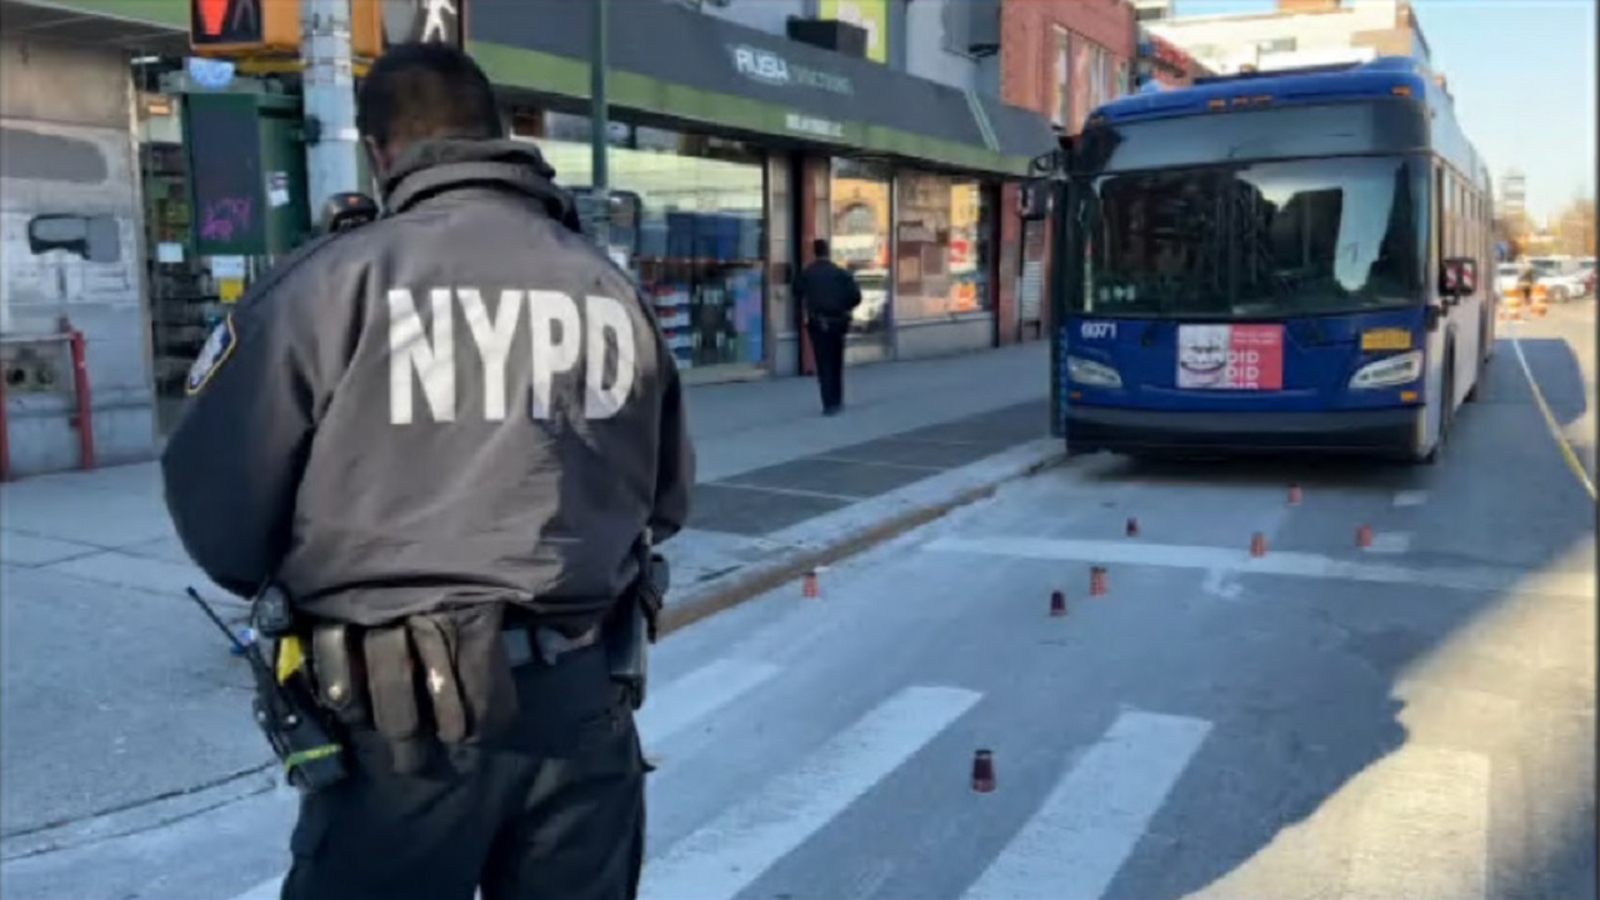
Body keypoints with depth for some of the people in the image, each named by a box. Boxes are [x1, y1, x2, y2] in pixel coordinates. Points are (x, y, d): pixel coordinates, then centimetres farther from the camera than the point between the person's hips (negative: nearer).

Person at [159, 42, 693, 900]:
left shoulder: (332, 280, -9)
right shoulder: (613, 287, 4)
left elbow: (215, 499, -5)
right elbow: (666, 499, 9)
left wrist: (295, 581, 16)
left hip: (397, 715, -3)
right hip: (581, 697, 4)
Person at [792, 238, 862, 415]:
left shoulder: (805, 274, -2)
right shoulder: (842, 273, -1)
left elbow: (798, 298, -2)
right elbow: (856, 297, -6)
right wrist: (844, 309, 11)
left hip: (817, 324, -1)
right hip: (838, 322, 1)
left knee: (824, 364, 1)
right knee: (836, 363, 16)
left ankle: (829, 404, -7)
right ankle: (837, 401, 22)